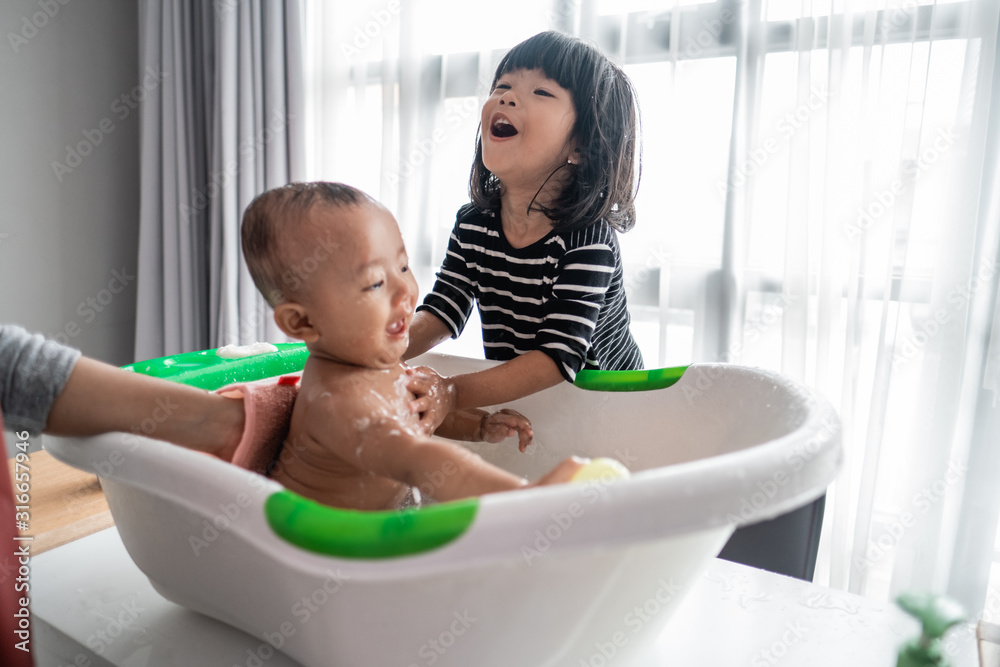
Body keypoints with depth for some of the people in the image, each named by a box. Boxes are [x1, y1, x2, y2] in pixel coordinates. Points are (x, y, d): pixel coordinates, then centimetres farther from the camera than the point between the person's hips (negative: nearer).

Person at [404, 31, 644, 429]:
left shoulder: (589, 240, -23)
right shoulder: (473, 224, -4)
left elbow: (559, 358, -29)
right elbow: (437, 317, -4)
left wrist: (453, 392, -40)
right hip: (512, 401, 9)